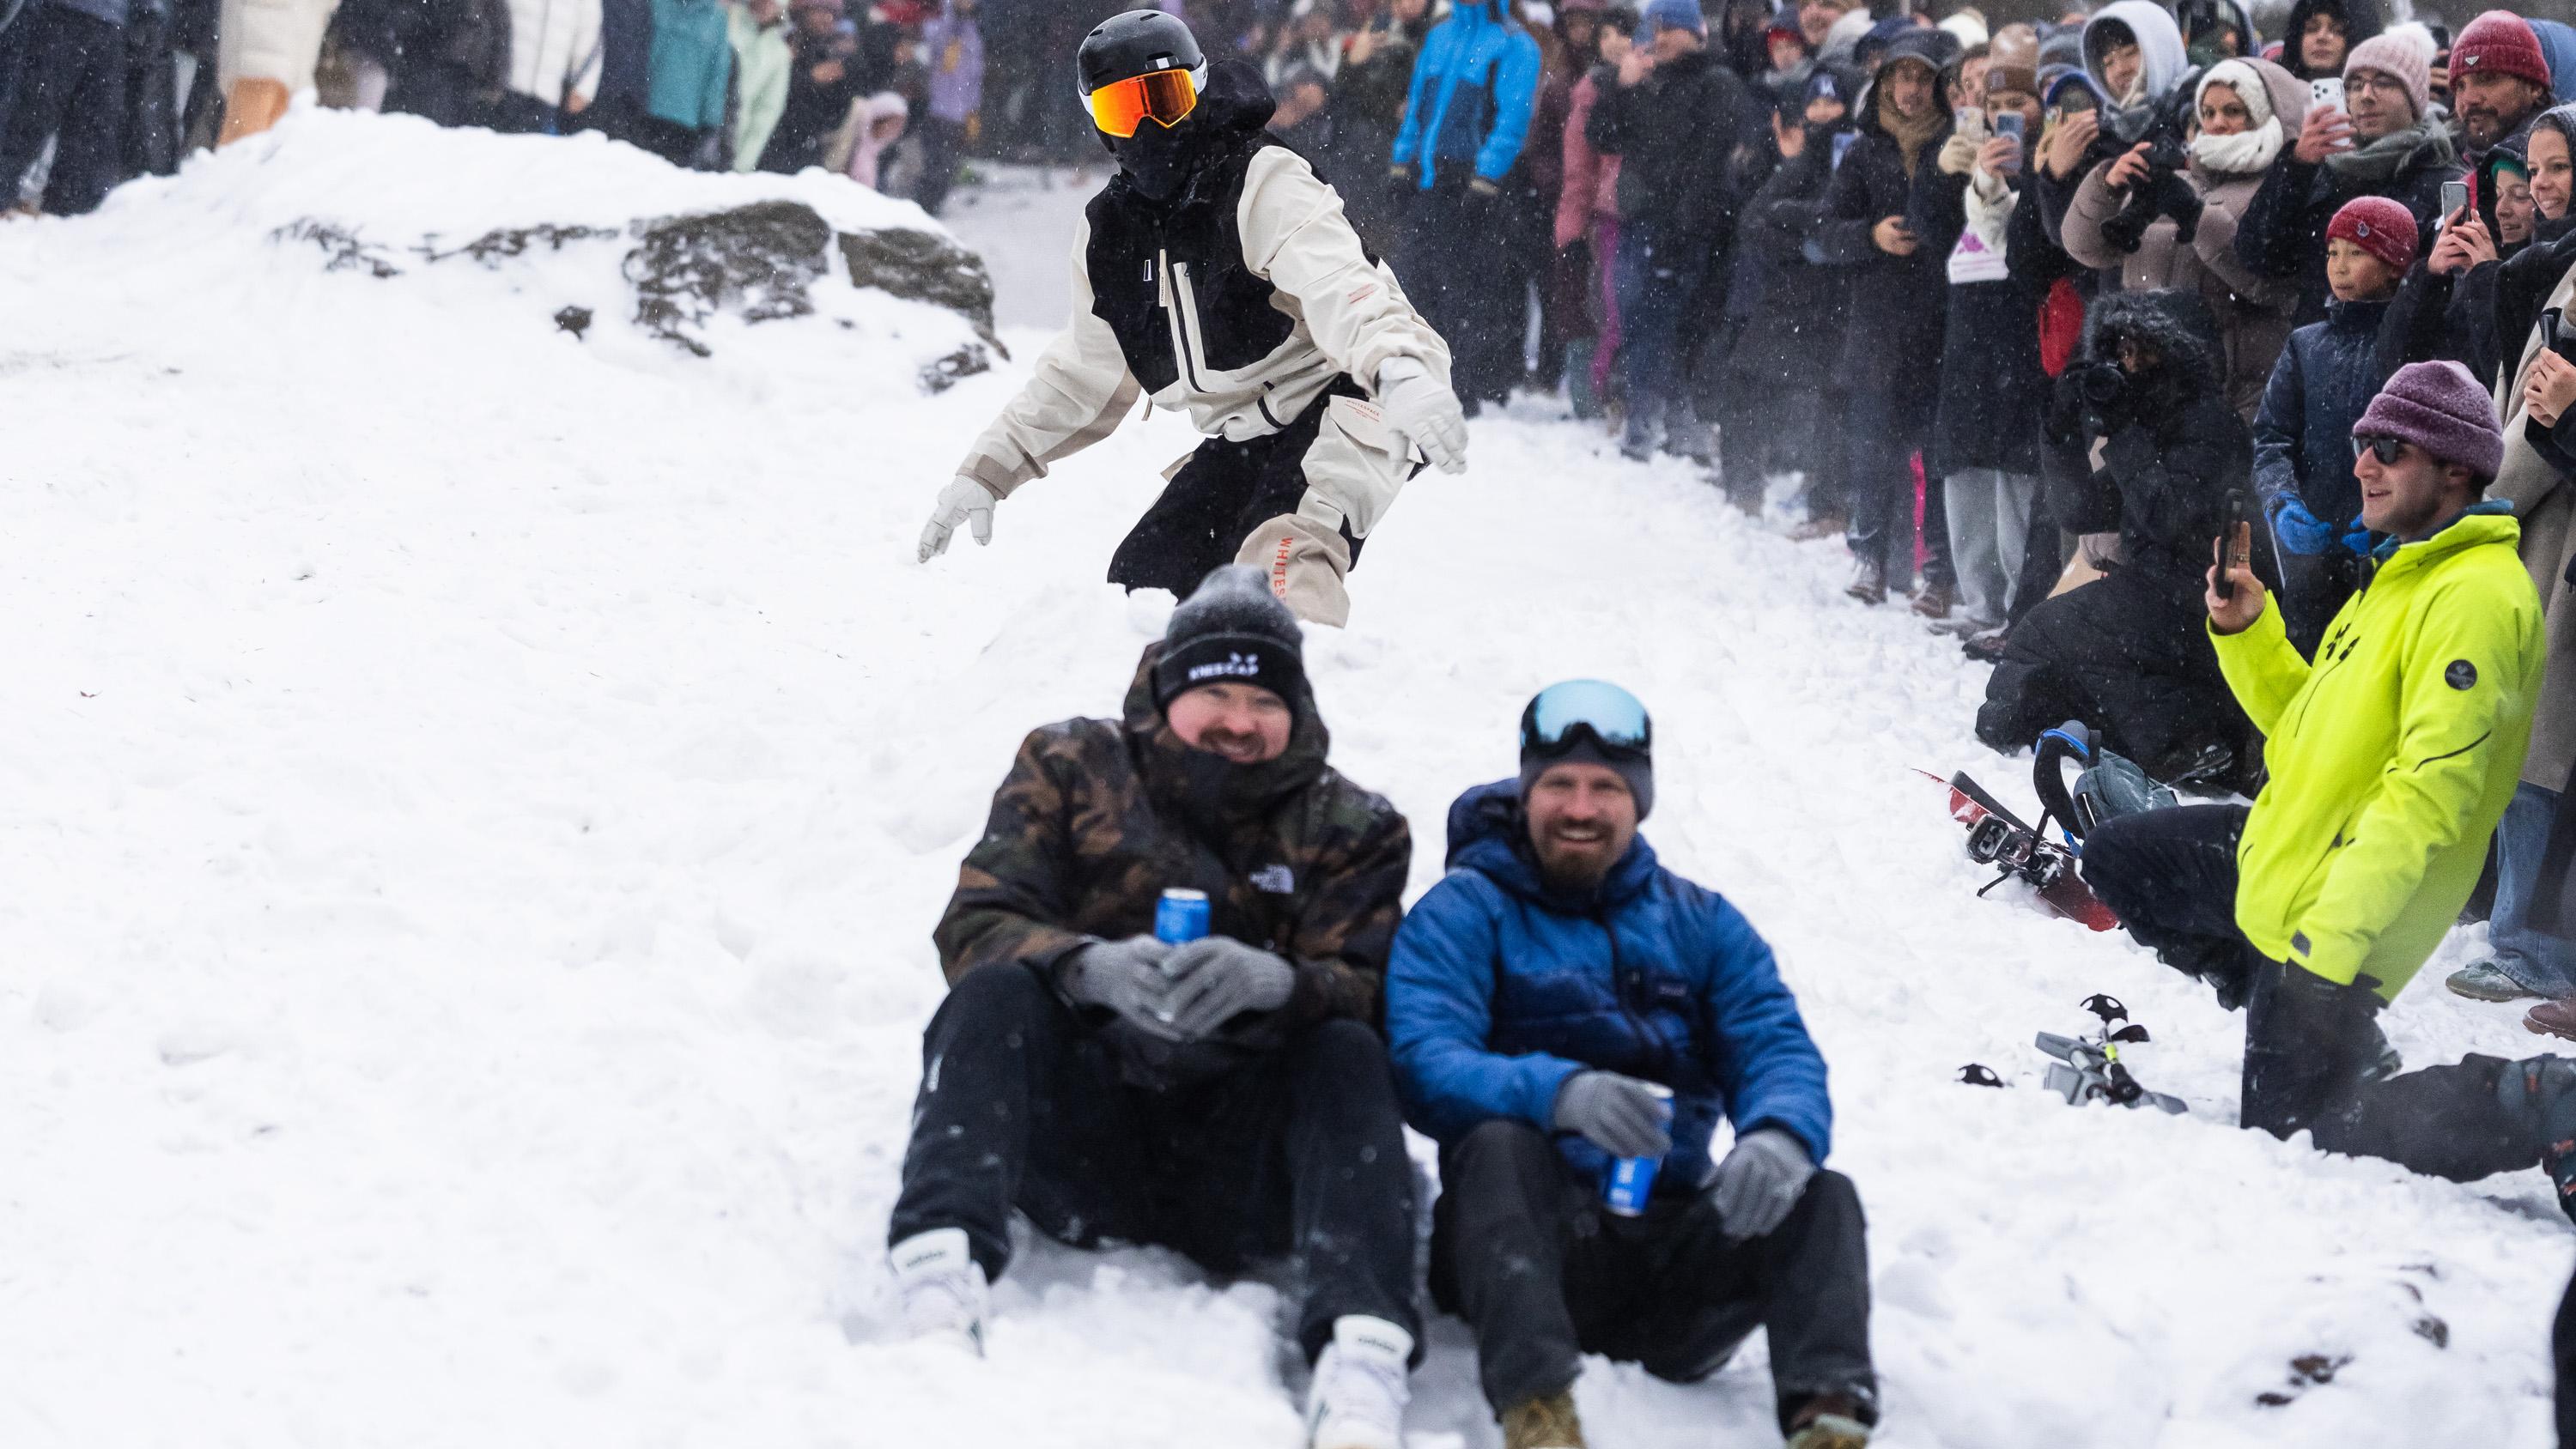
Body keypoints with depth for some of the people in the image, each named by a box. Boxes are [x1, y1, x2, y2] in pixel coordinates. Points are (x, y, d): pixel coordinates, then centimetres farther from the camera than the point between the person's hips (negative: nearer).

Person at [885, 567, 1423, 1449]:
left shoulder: (1351, 830, 11)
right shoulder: (1069, 769, 9)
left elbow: (1366, 993, -4)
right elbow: (973, 927, -3)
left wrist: (1275, 982, -29)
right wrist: (1093, 969, -26)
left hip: (1233, 1170, 0)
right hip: (1078, 1138, 0)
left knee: (1349, 1054, -26)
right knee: (994, 993, -24)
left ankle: (1362, 1363, -46)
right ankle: (942, 1286, -47)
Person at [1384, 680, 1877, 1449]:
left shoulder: (1702, 923, 17)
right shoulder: (1462, 913, 4)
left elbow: (1777, 1051, 3)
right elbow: (1424, 1067, -13)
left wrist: (1780, 1135, -24)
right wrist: (1559, 1093, -34)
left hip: (1671, 1236, 3)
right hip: (1525, 1240, -3)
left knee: (1821, 1197, -21)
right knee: (1498, 1145, -34)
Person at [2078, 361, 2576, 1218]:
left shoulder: (2474, 597, -22)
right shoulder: (2403, 575, 12)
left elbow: (2430, 791, -29)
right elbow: (2310, 722, 19)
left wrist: (2333, 934, -32)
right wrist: (2248, 633, 2)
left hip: (2337, 912, -10)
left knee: (2291, 1136, -5)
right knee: (2115, 860, 18)